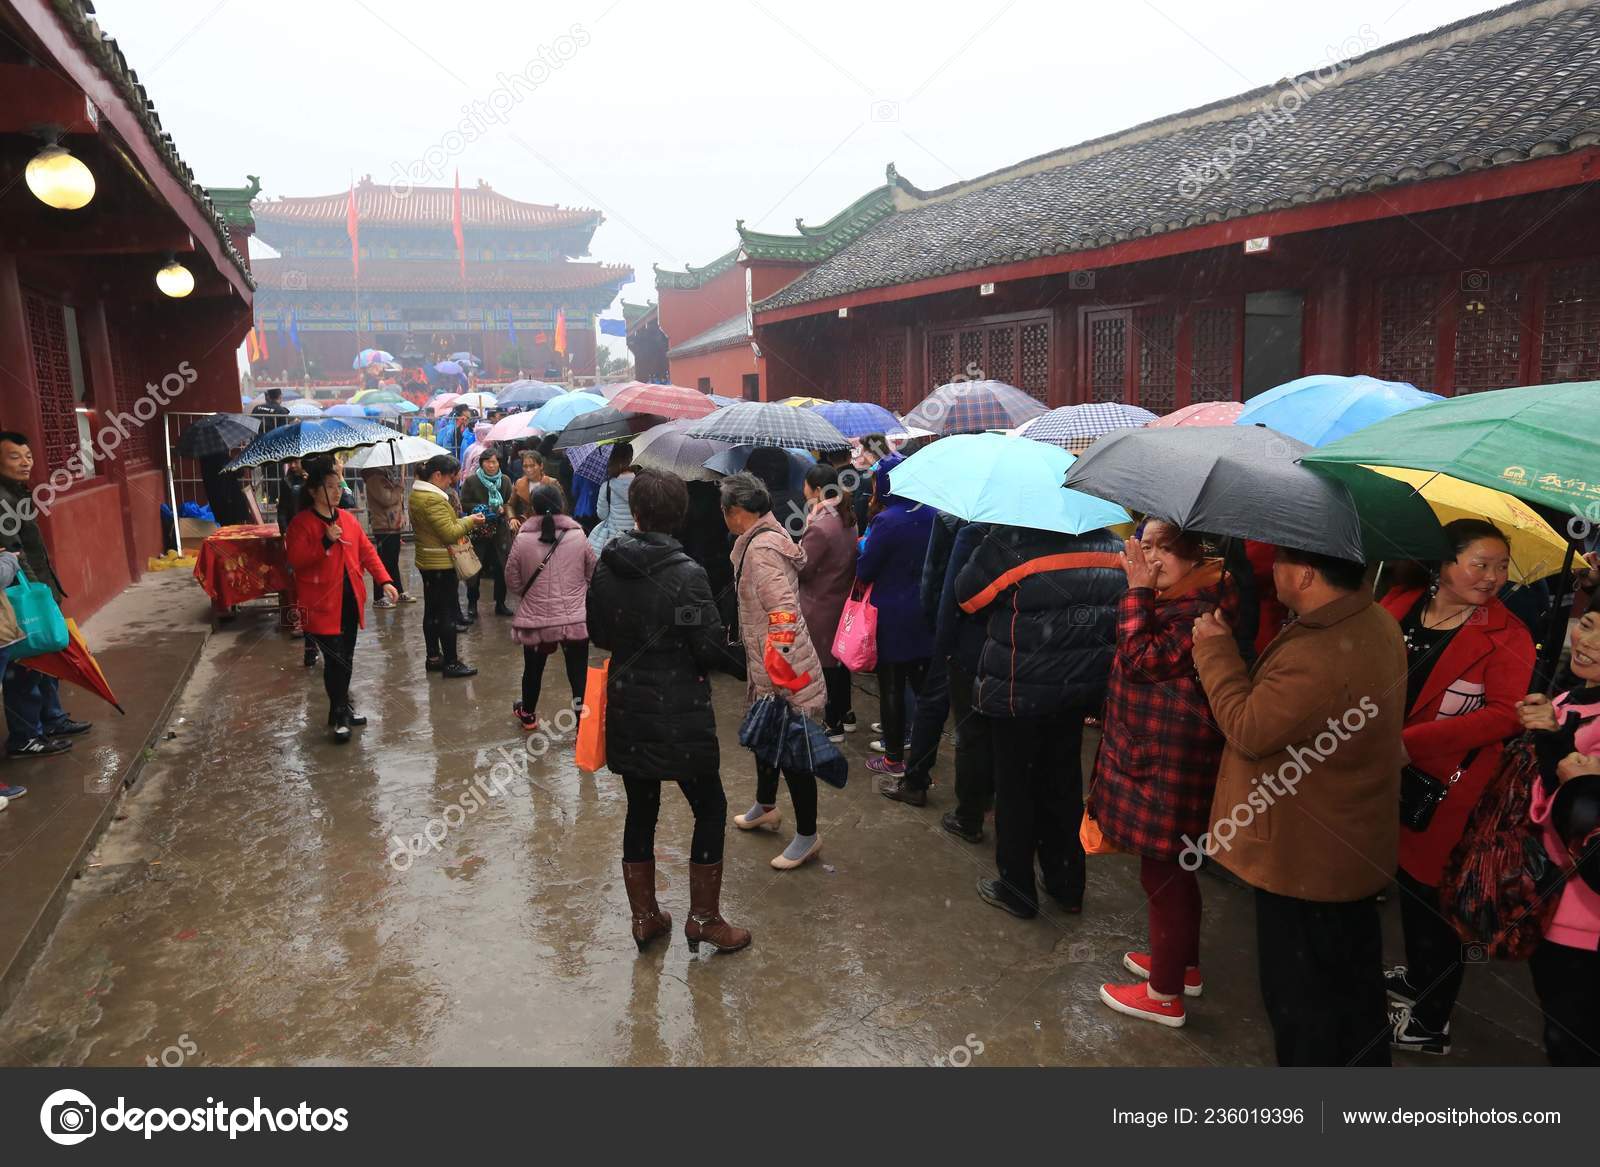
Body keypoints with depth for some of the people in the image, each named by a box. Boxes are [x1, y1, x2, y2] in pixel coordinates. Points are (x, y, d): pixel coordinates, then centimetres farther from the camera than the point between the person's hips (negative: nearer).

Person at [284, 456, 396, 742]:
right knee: (335, 660, -7)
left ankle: (342, 706, 30)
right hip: (322, 604, -6)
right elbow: (295, 559, -17)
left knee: (346, 657, 15)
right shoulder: (302, 523, -8)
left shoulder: (348, 518, 10)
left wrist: (385, 580, -1)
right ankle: (338, 715, 6)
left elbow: (367, 551, 9)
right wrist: (326, 542, -25)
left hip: (351, 600, 6)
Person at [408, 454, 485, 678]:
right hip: (441, 564, -10)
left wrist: (461, 522, 5)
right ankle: (451, 663, 2)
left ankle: (433, 657, 25)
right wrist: (469, 521, -11)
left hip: (426, 562, 10)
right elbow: (449, 533, -24)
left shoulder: (417, 494, 10)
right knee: (447, 613, -3)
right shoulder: (433, 499, -22)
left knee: (431, 610, 16)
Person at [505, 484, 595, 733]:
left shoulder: (522, 540, -7)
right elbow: (593, 574, 5)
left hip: (536, 620, 1)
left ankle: (528, 714, 44)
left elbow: (512, 583, 1)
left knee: (533, 669, 22)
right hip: (575, 619, -1)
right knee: (579, 674, 4)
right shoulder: (578, 536, -5)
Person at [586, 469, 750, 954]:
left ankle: (644, 917, 28)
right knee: (709, 808, 12)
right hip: (680, 714, -5)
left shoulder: (605, 567, -2)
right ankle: (704, 918, 19)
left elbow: (597, 632, 7)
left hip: (626, 709, 5)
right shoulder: (686, 574, -19)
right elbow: (711, 645, -16)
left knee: (640, 810, 17)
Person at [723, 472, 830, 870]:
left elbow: (784, 613, -29)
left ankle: (807, 836, 16)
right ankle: (765, 807, 46)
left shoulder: (761, 549, -22)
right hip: (763, 665, 11)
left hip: (782, 672, -11)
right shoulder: (768, 536, 10)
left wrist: (781, 678, -28)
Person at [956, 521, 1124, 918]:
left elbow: (966, 594, -10)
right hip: (1080, 689, 5)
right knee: (1064, 783, 18)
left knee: (1015, 785, 10)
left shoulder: (1012, 540, -21)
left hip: (1020, 692, -5)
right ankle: (1067, 885, 31)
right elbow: (1121, 615, 9)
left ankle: (1017, 887, 22)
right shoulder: (1112, 547, -2)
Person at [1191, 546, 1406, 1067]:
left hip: (1305, 860, -10)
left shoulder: (1316, 658, -36)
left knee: (1299, 995, 11)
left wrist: (1216, 650, -16)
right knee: (1353, 980, 28)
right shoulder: (1375, 623, -1)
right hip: (1357, 847, 10)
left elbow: (1248, 730, -24)